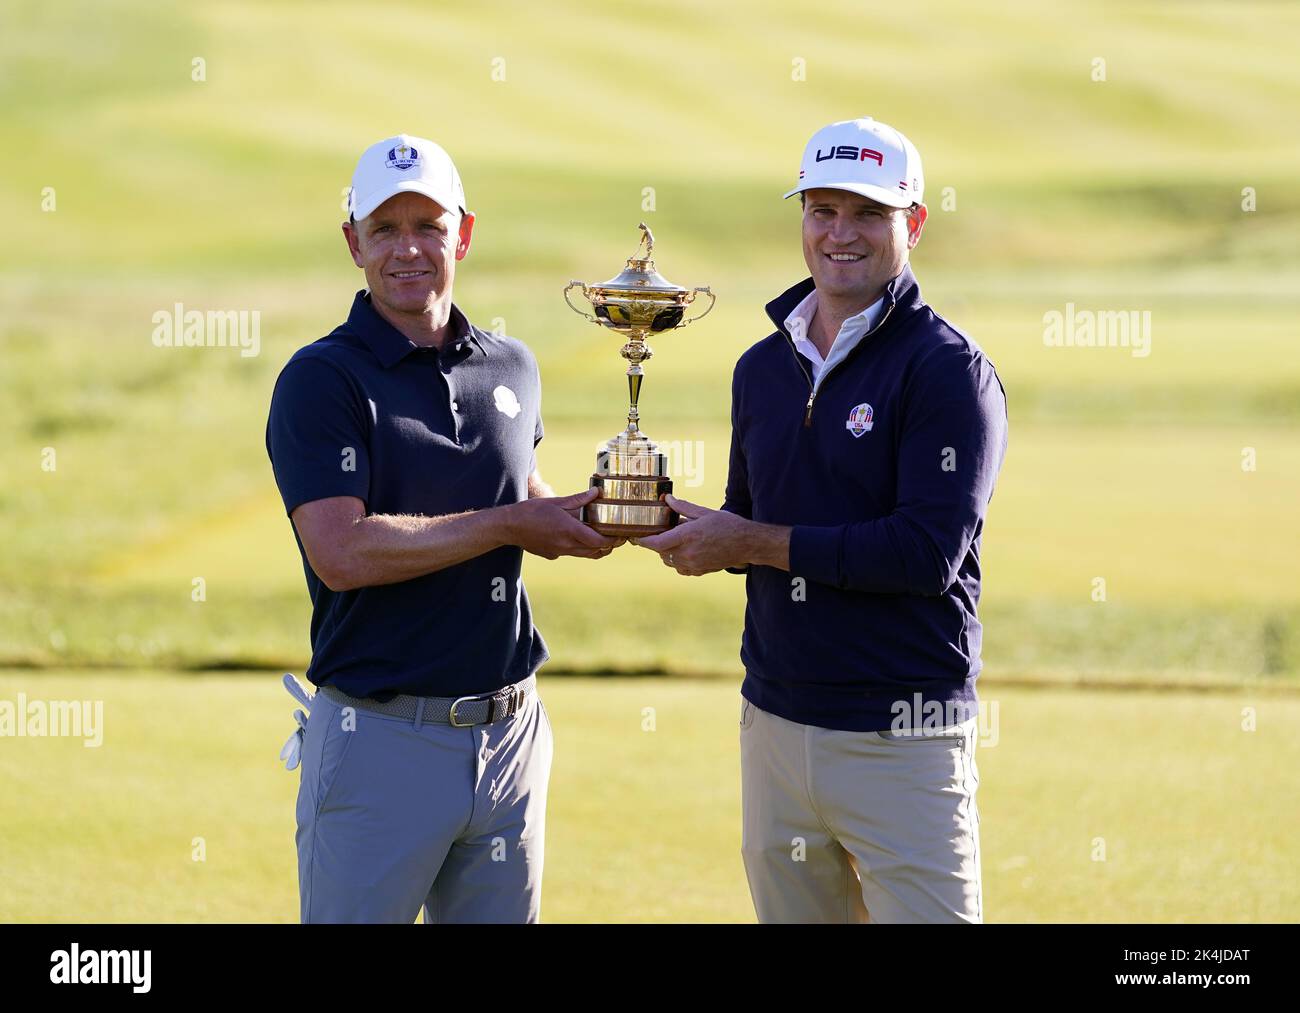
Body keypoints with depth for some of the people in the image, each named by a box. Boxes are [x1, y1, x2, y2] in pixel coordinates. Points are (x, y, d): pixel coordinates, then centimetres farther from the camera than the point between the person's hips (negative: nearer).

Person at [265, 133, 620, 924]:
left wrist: (580, 516, 4)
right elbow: (342, 553, -20)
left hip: (511, 733, 6)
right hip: (380, 735, -5)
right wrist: (512, 524, -15)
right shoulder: (321, 379, -8)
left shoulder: (512, 368, 11)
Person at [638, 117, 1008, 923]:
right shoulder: (763, 368, 13)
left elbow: (929, 551, -19)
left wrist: (753, 543, -14)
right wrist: (678, 525, -1)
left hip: (904, 742, -6)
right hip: (775, 726, 6)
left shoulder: (948, 369, -9)